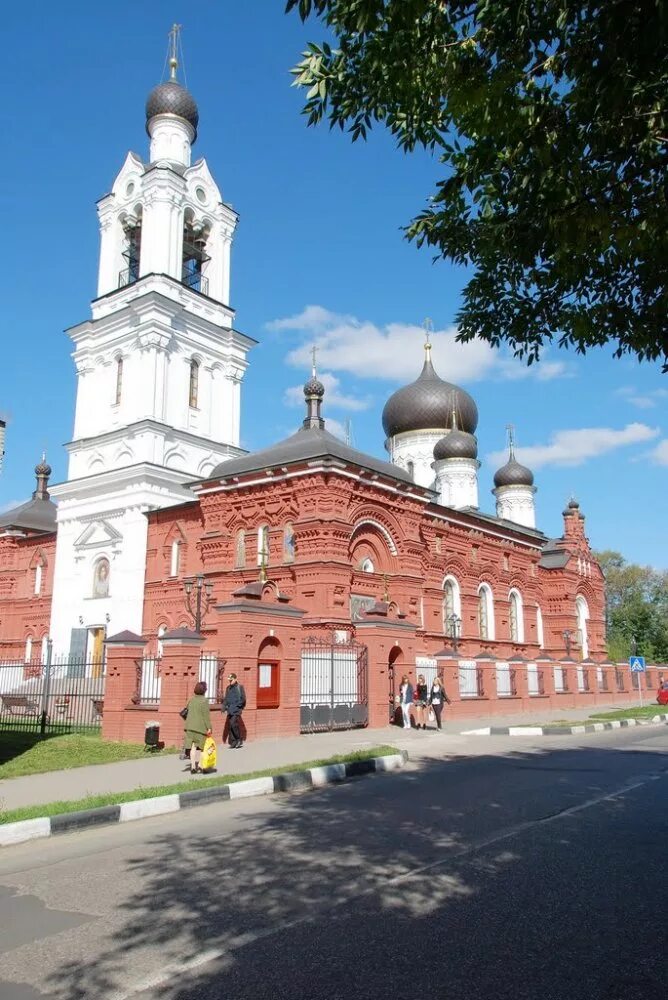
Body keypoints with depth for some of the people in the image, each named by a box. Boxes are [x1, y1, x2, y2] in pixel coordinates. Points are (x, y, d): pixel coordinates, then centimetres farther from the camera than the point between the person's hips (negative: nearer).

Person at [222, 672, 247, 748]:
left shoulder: (240, 687, -3)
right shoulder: (228, 688, 14)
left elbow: (243, 699, -6)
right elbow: (226, 699, 19)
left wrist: (237, 705, -15)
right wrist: (223, 706, 4)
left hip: (237, 709, -6)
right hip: (230, 710, 6)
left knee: (234, 724, -17)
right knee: (231, 726, 6)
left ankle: (239, 740, -2)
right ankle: (233, 743, 14)